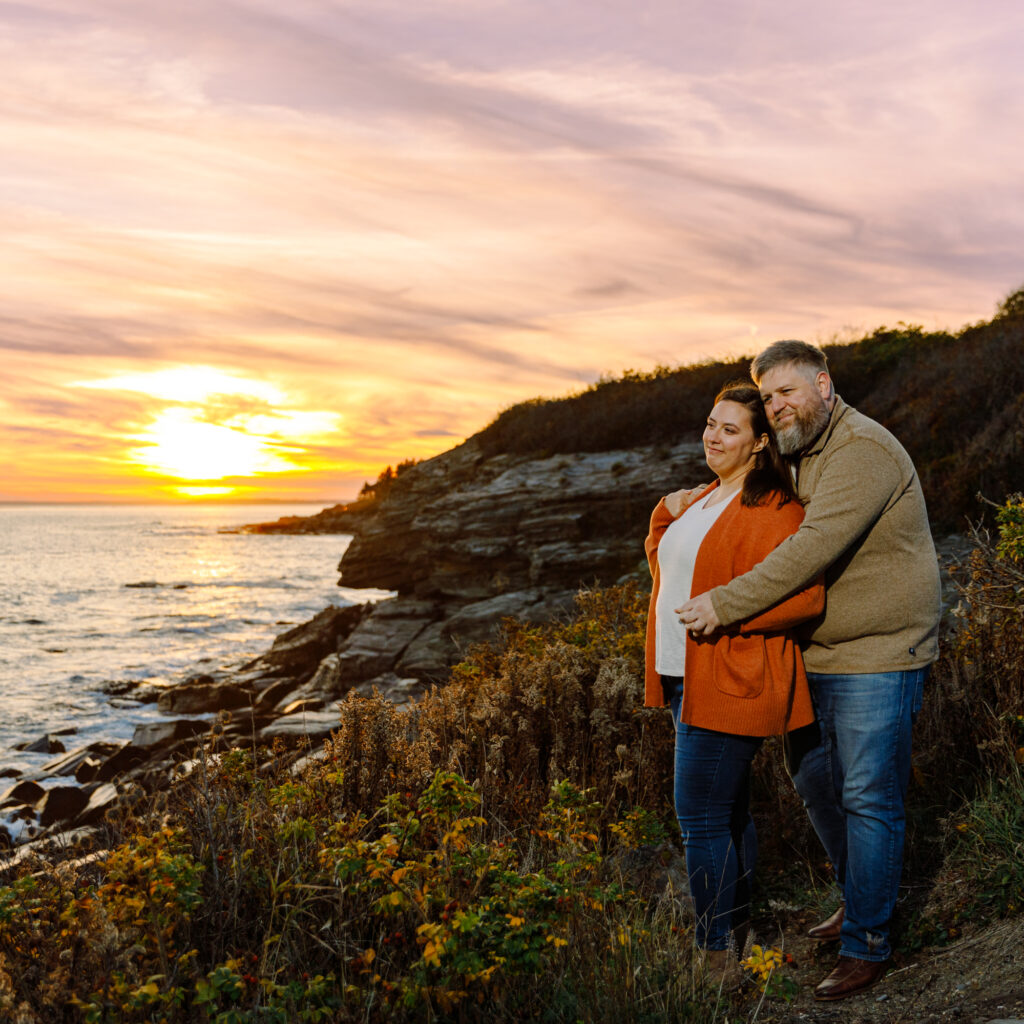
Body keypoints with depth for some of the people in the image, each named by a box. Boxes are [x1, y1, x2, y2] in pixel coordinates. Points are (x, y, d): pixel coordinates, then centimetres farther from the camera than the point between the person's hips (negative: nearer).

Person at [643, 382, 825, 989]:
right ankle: (739, 930, 32)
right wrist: (668, 513, 10)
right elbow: (662, 559, 28)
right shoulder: (709, 499, 17)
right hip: (688, 680, 9)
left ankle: (717, 956, 6)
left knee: (702, 819, -6)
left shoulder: (772, 509, -14)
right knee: (727, 810, 19)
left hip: (731, 684, -9)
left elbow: (804, 595, -24)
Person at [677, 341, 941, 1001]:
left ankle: (868, 942, 11)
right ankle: (862, 895, 37)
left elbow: (816, 548, -30)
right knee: (813, 775, 17)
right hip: (819, 655, 9)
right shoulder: (801, 458, 13)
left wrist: (726, 604, -29)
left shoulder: (863, 451, -19)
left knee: (869, 799, -1)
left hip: (877, 657, -9)